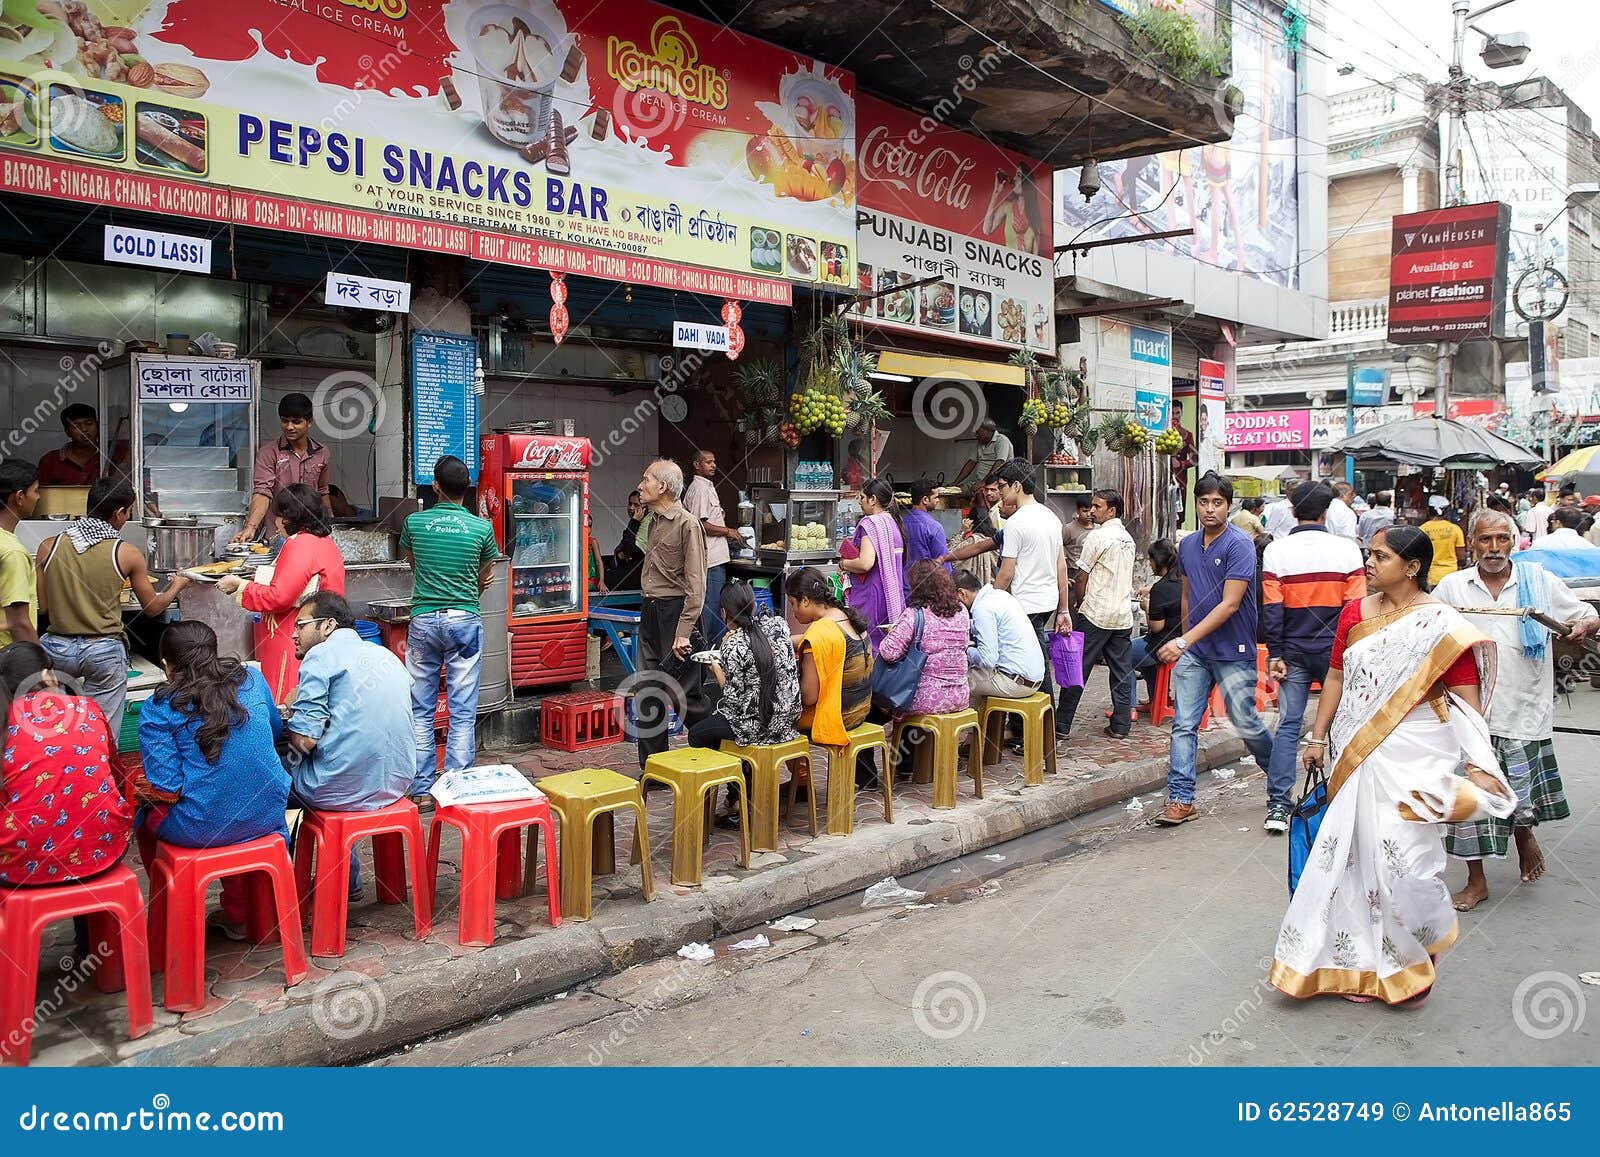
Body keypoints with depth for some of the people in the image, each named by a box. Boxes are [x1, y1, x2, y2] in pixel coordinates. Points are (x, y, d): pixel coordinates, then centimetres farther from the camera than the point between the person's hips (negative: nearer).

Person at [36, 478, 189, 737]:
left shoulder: (49, 546, -1)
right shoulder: (127, 554, -7)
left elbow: (43, 606, 4)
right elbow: (153, 607, 4)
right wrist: (176, 586, 24)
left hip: (57, 648, 3)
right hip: (103, 652, -3)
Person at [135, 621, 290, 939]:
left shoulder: (157, 710, -7)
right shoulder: (251, 679, 4)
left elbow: (168, 789, -13)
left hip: (201, 828, -3)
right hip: (266, 816, 4)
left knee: (145, 817, 28)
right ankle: (237, 916, 40)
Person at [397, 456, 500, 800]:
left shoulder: (414, 522, 0)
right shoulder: (481, 528, -3)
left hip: (423, 620, 1)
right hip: (465, 621, -1)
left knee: (420, 711, 9)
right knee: (463, 713, 3)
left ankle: (421, 788, 11)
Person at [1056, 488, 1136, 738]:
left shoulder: (1098, 537, -11)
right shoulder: (1128, 539, 12)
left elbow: (1082, 577, -8)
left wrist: (1080, 604, 8)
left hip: (1096, 614, -7)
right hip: (1123, 614, 7)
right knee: (1122, 672, 8)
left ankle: (1061, 724, 2)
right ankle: (1120, 725, 10)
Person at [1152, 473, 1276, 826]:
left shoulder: (1239, 544, -14)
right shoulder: (1187, 545, 7)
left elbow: (1229, 604, -20)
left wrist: (1184, 641, -24)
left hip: (1233, 651, -5)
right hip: (1193, 651, 5)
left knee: (1246, 724, 7)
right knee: (1184, 725, 0)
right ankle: (1181, 799, 4)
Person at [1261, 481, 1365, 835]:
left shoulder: (1276, 551, -3)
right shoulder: (1347, 550, -4)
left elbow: (1272, 609, -4)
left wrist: (1275, 655, 0)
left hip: (1294, 651, 1)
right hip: (1336, 650, -1)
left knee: (1288, 725, 3)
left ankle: (1277, 806, -2)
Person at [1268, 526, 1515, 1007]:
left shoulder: (1443, 625, -7)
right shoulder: (1355, 613, 8)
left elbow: (1466, 700, -8)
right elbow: (1336, 677, 15)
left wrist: (1479, 765, -16)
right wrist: (1318, 738, 15)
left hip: (1412, 756, -5)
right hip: (1354, 753, 5)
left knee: (1402, 855, -8)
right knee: (1357, 854, 8)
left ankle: (1429, 942, 22)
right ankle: (1365, 964, 23)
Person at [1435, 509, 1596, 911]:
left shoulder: (1540, 581, 3)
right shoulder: (1452, 587, 3)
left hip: (1522, 712, 0)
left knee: (1522, 796, 4)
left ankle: (1525, 836, 40)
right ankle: (1476, 882, 18)